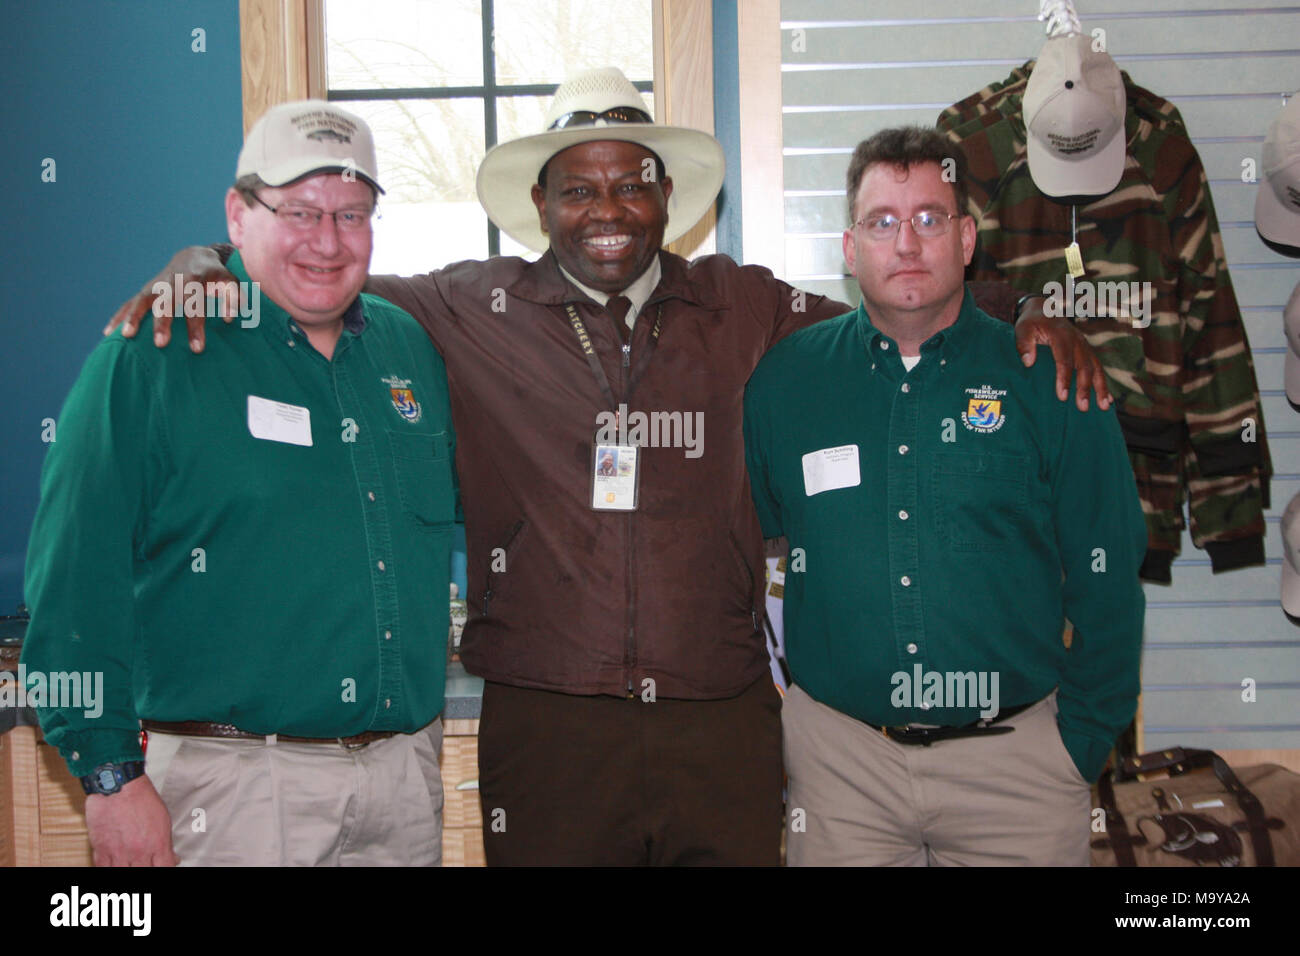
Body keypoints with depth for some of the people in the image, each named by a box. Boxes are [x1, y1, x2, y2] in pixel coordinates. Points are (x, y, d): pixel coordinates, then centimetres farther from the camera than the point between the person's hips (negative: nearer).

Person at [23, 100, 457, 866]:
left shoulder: (414, 349, 8)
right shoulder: (149, 356, -7)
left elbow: (470, 506, 24)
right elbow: (77, 574, -10)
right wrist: (111, 772, -12)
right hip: (236, 778, -5)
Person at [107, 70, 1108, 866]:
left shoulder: (740, 309, 7)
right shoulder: (477, 311, 1)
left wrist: (1030, 321, 5)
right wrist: (204, 269, -5)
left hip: (722, 725, 2)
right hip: (547, 726, -1)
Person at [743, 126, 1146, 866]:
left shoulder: (1046, 382, -2)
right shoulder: (783, 381, 1)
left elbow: (1107, 578, 2)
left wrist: (1084, 739, -1)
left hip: (1015, 756, 0)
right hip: (839, 753, 1)